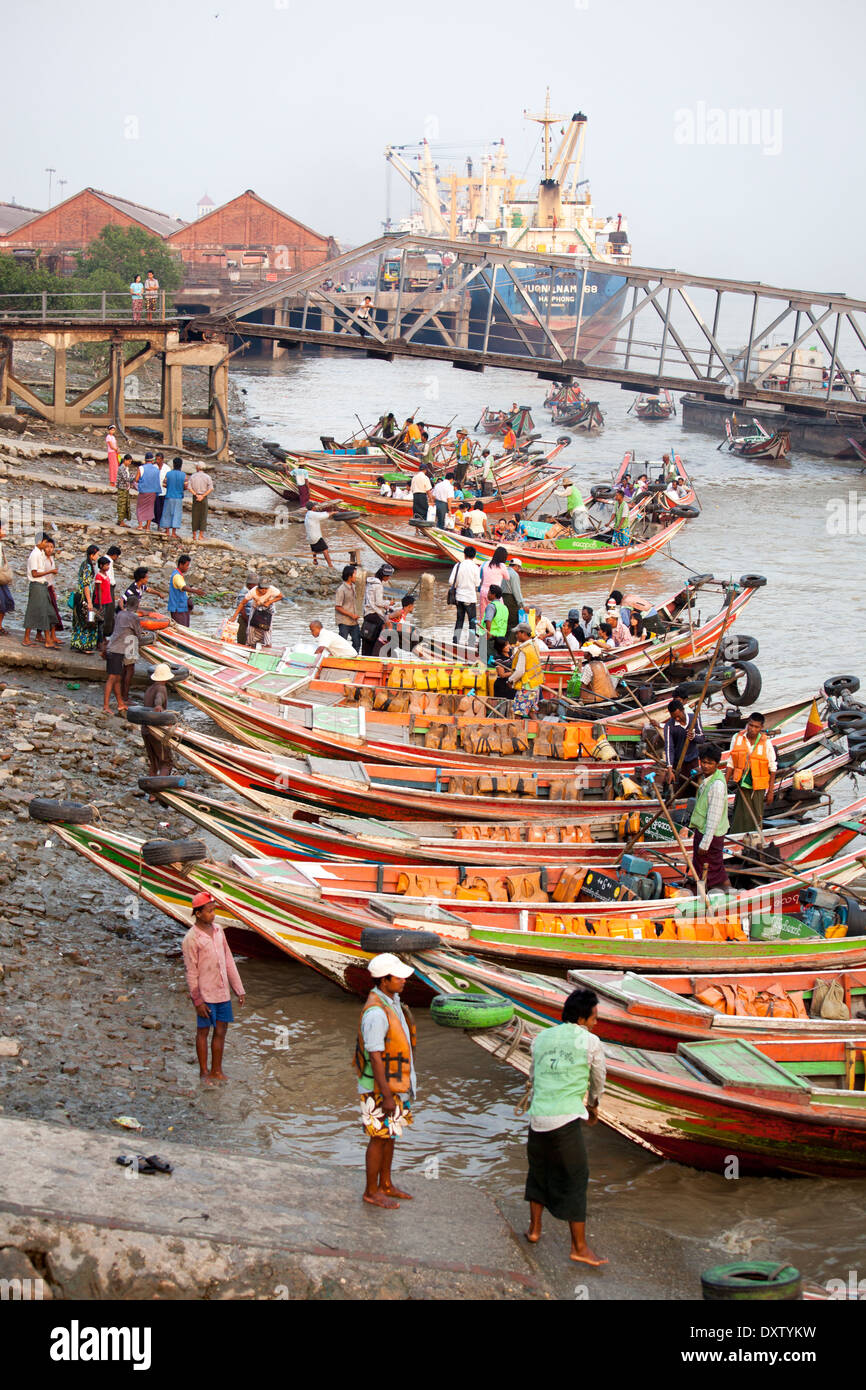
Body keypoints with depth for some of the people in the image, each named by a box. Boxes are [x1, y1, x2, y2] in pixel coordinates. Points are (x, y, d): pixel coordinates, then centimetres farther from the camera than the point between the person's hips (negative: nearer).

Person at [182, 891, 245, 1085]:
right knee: (203, 1032, 6)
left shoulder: (218, 931, 7)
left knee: (221, 1031, 11)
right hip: (205, 995, -6)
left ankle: (216, 1070, 22)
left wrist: (239, 989, 12)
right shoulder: (191, 939, -13)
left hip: (222, 992, 6)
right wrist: (197, 1001, -13)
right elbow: (191, 972, -12)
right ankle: (204, 1072, 18)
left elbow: (228, 961, 12)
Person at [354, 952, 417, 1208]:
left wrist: (407, 1083, 20)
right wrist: (386, 1095, -22)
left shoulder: (392, 1002, 5)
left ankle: (385, 1185, 31)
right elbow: (375, 1057, -25)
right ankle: (371, 1192, 15)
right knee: (380, 1137, 2)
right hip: (381, 1088, -9)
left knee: (390, 1135, 18)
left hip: (397, 1084, 9)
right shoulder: (376, 1012, -26)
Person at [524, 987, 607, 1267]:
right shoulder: (591, 1042, 0)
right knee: (575, 1180, 3)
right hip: (566, 1120, -5)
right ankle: (579, 1247, 7)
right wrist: (593, 1108, 33)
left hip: (537, 1116, 5)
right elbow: (598, 1082, 13)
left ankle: (534, 1229, 36)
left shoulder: (541, 1038, 13)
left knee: (539, 1171, 24)